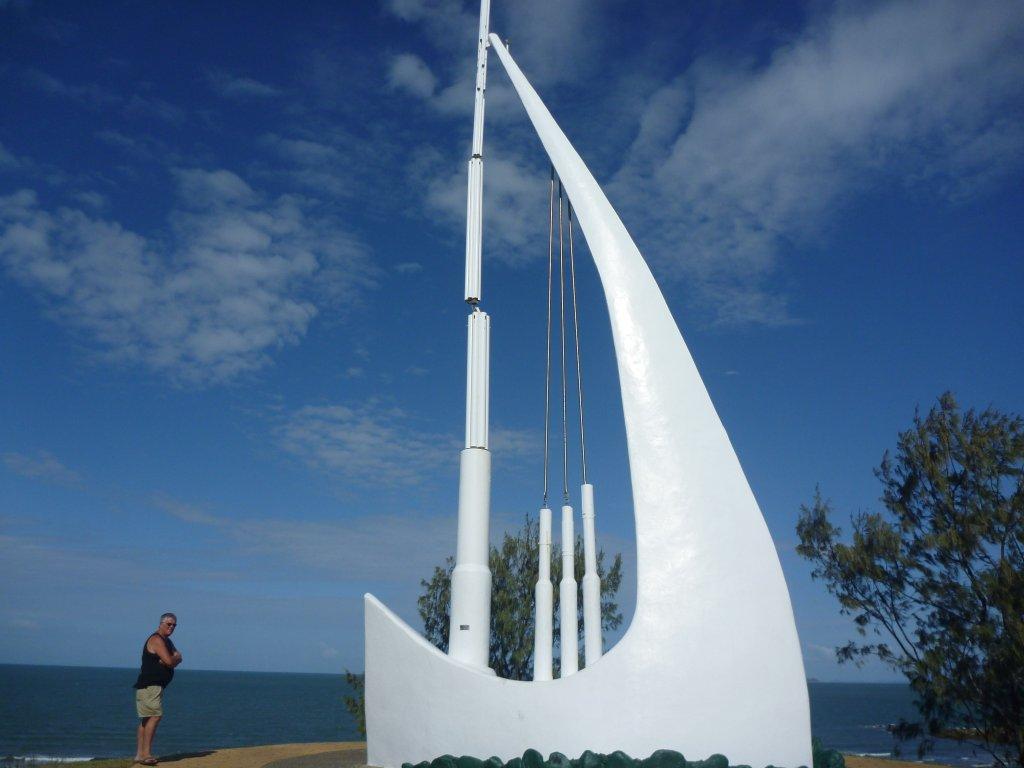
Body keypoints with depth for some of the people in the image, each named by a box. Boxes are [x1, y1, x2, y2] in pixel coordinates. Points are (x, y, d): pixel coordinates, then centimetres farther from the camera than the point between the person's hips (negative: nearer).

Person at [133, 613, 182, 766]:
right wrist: (175, 657, 1)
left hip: (156, 686, 10)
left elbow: (178, 658, 12)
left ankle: (140, 754, 14)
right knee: (155, 716, -17)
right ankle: (145, 753, -18)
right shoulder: (156, 640, -12)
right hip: (149, 685, -10)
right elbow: (169, 661, -20)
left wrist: (173, 658, -9)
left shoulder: (167, 641, 20)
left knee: (146, 719, 11)